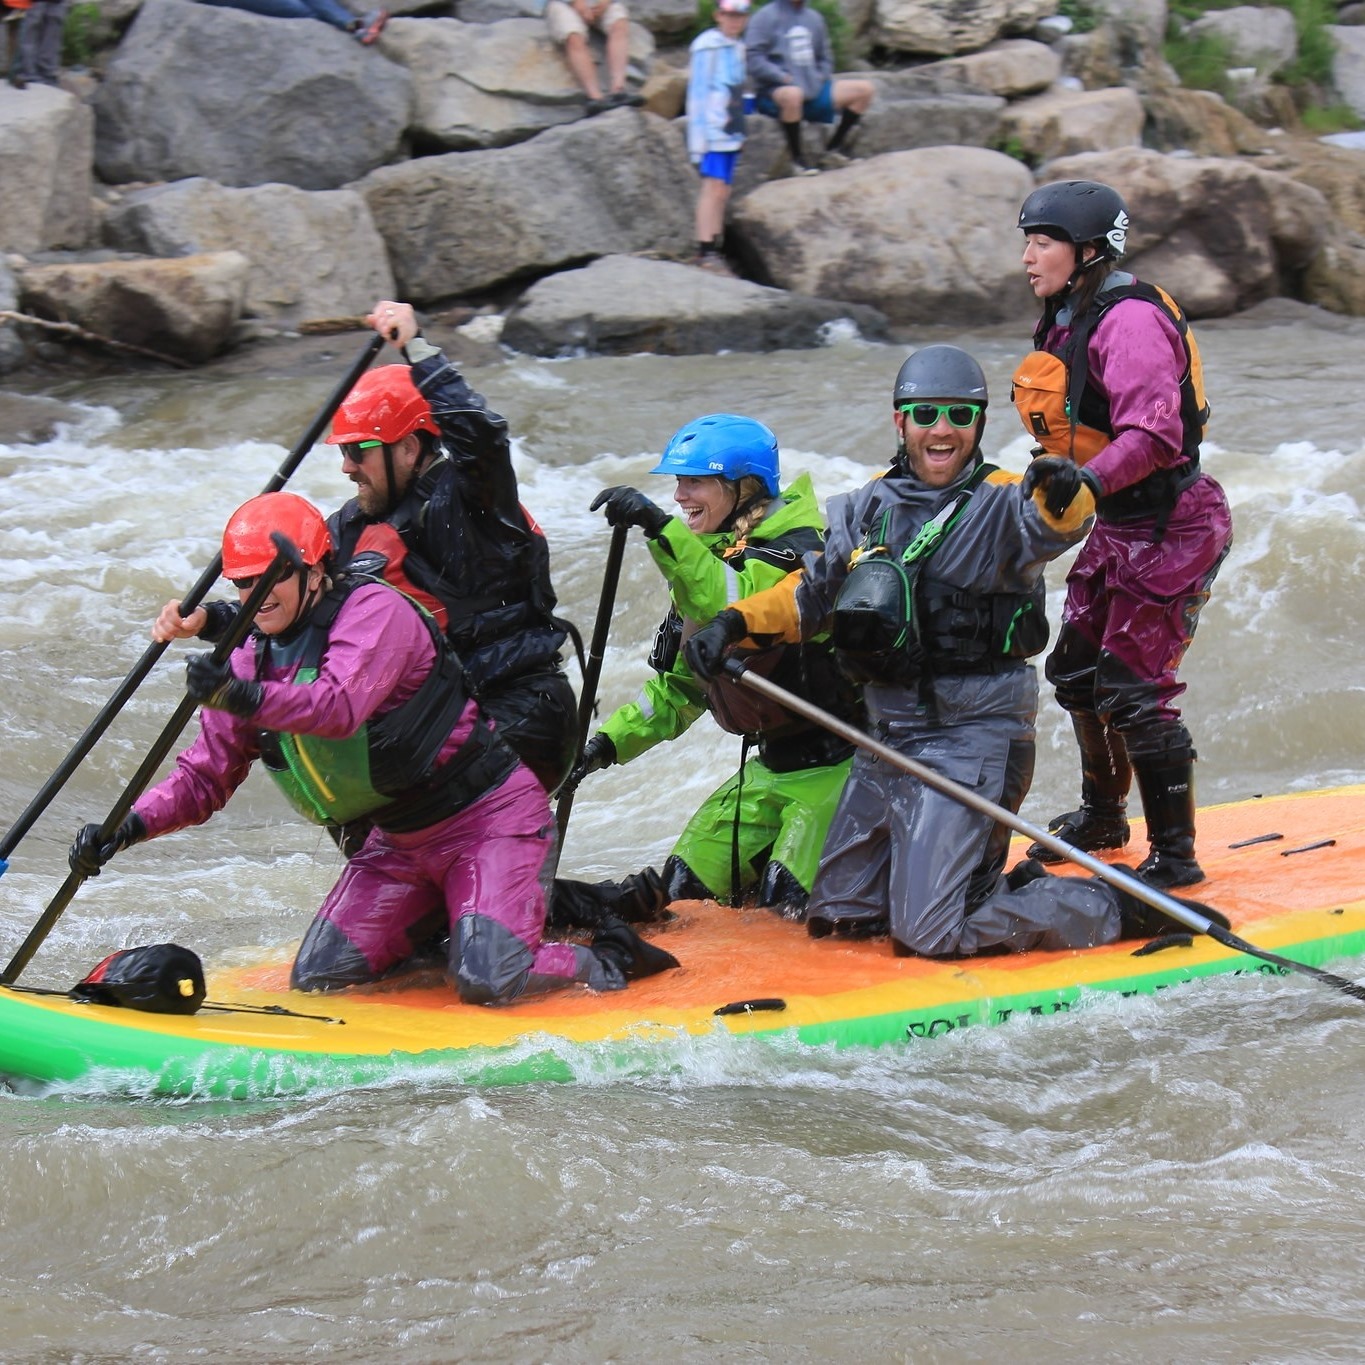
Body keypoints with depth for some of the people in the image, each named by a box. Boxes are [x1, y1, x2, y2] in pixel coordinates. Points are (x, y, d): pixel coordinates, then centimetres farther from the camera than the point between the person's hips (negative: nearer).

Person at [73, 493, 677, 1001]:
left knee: (486, 984, -22)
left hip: (490, 817, -8)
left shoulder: (376, 609, -20)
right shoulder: (253, 662, 2)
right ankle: (437, 926, 23)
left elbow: (339, 708, -39)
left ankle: (608, 960, 7)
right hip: (399, 840, 8)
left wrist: (245, 699, -55)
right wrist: (128, 828, -15)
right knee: (318, 979, -2)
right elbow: (204, 776, 3)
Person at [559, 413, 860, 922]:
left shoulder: (795, 549, -19)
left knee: (788, 903, -20)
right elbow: (679, 689, 17)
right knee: (685, 886, 2)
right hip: (769, 766, 9)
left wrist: (662, 529, -50)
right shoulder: (703, 561, 10)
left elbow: (733, 608, -42)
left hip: (834, 761, -9)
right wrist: (607, 744, 6)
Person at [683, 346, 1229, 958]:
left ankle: (1114, 907, 7)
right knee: (836, 917, 13)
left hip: (973, 741, -7)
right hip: (888, 740, 7)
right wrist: (735, 623, -1)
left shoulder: (999, 506, -9)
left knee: (931, 935, -13)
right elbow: (810, 592, 16)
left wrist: (1061, 497, -54)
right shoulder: (869, 508, 9)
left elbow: (1046, 525, -31)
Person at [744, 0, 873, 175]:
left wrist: (821, 78, 5)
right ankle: (797, 157, -22)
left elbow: (824, 57, 25)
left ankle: (834, 148, 3)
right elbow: (752, 58, -12)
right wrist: (782, 77, -21)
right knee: (792, 95, -43)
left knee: (864, 89, -5)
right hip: (773, 91, -7)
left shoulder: (814, 17, 14)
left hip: (814, 90, 7)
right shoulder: (765, 17, -5)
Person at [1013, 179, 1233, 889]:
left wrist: (1090, 479, -46)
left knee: (1133, 691, -11)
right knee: (1077, 671, 19)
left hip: (1170, 529, -10)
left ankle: (1175, 857, -2)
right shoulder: (1069, 320, 9)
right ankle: (1102, 817, 39)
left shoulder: (1129, 320, -22)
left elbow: (1152, 434, -33)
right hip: (1116, 528, 10)